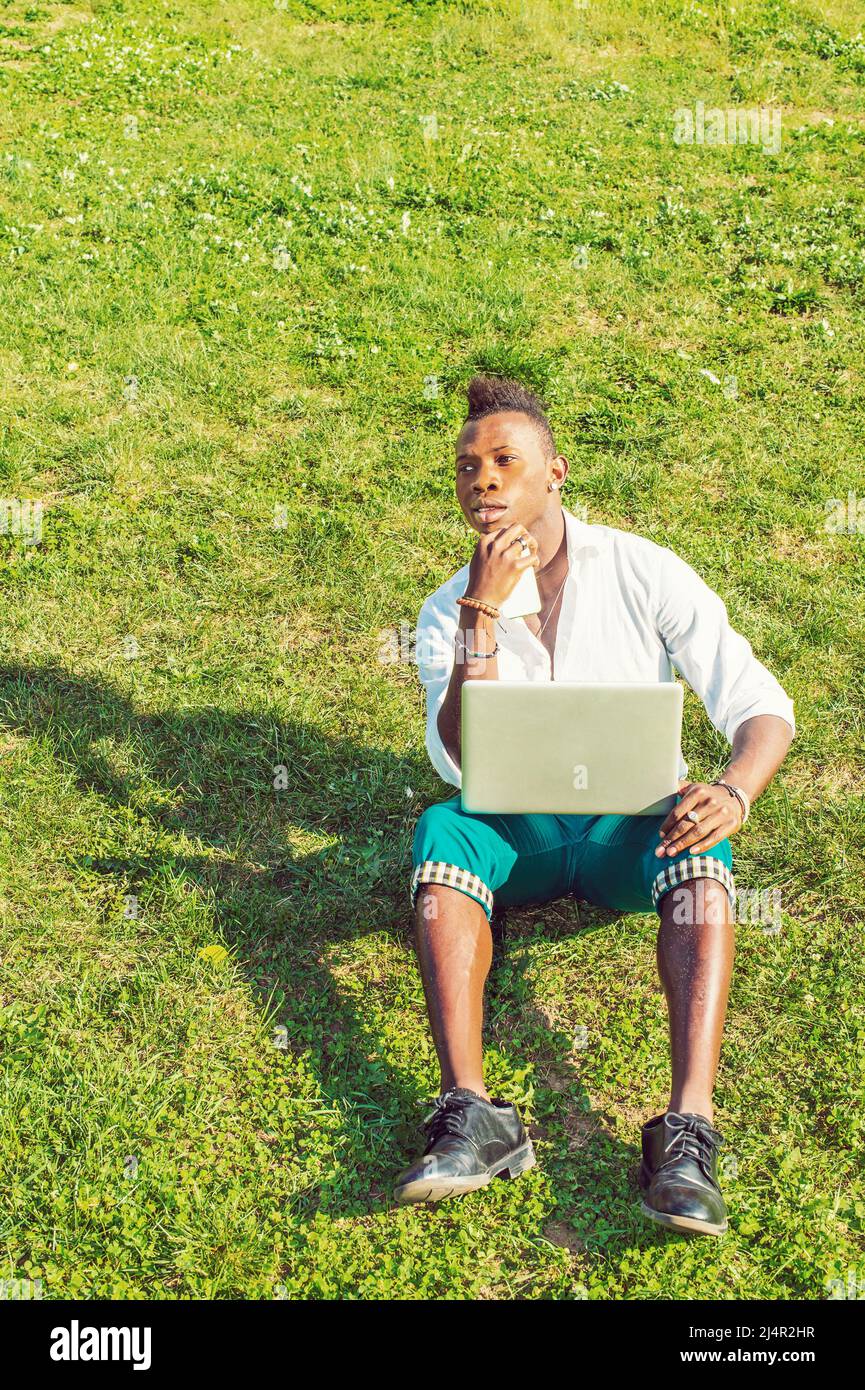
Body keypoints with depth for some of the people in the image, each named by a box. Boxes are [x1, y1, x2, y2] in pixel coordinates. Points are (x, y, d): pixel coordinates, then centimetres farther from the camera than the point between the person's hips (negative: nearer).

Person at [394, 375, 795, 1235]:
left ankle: (688, 1132, -43)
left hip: (632, 827, -1)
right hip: (516, 834, 1)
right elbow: (461, 766, -15)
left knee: (700, 845, -34)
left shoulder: (642, 571, -5)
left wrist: (733, 792, -31)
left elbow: (760, 705, -9)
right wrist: (482, 614, -23)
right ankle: (470, 1113, -41)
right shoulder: (446, 613, 0)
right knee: (439, 829, -31)